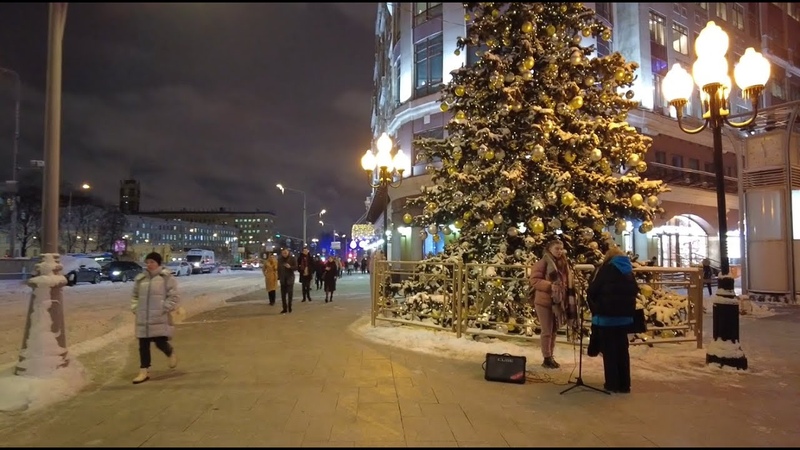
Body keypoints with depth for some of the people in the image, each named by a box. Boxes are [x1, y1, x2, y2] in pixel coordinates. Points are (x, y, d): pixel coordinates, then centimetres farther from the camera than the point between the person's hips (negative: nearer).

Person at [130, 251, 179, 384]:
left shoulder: (167, 277, -6)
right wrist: (135, 308, 7)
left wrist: (165, 309, -15)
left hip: (160, 318, -5)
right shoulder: (140, 278, 9)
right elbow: (135, 296, 21)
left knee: (160, 343, -5)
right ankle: (144, 371, 18)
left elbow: (173, 296, -7)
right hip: (143, 319, 5)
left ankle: (171, 353, 29)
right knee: (143, 345, 8)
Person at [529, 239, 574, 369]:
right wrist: (550, 286, -27)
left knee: (554, 331, 13)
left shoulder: (564, 263, 12)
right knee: (547, 331, -1)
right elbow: (535, 280, -15)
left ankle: (551, 357, 24)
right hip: (544, 301, -7)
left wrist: (567, 299, 9)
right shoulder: (543, 262, -9)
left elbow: (566, 281, 22)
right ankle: (546, 359, 9)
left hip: (559, 301, 7)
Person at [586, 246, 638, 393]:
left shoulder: (606, 269, -9)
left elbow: (592, 291, -9)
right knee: (622, 349, 13)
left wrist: (595, 309, 6)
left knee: (609, 350, 4)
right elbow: (634, 292, 16)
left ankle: (612, 383, 7)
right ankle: (624, 384, 17)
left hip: (606, 316, -5)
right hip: (625, 316, 6)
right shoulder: (629, 271, 9)